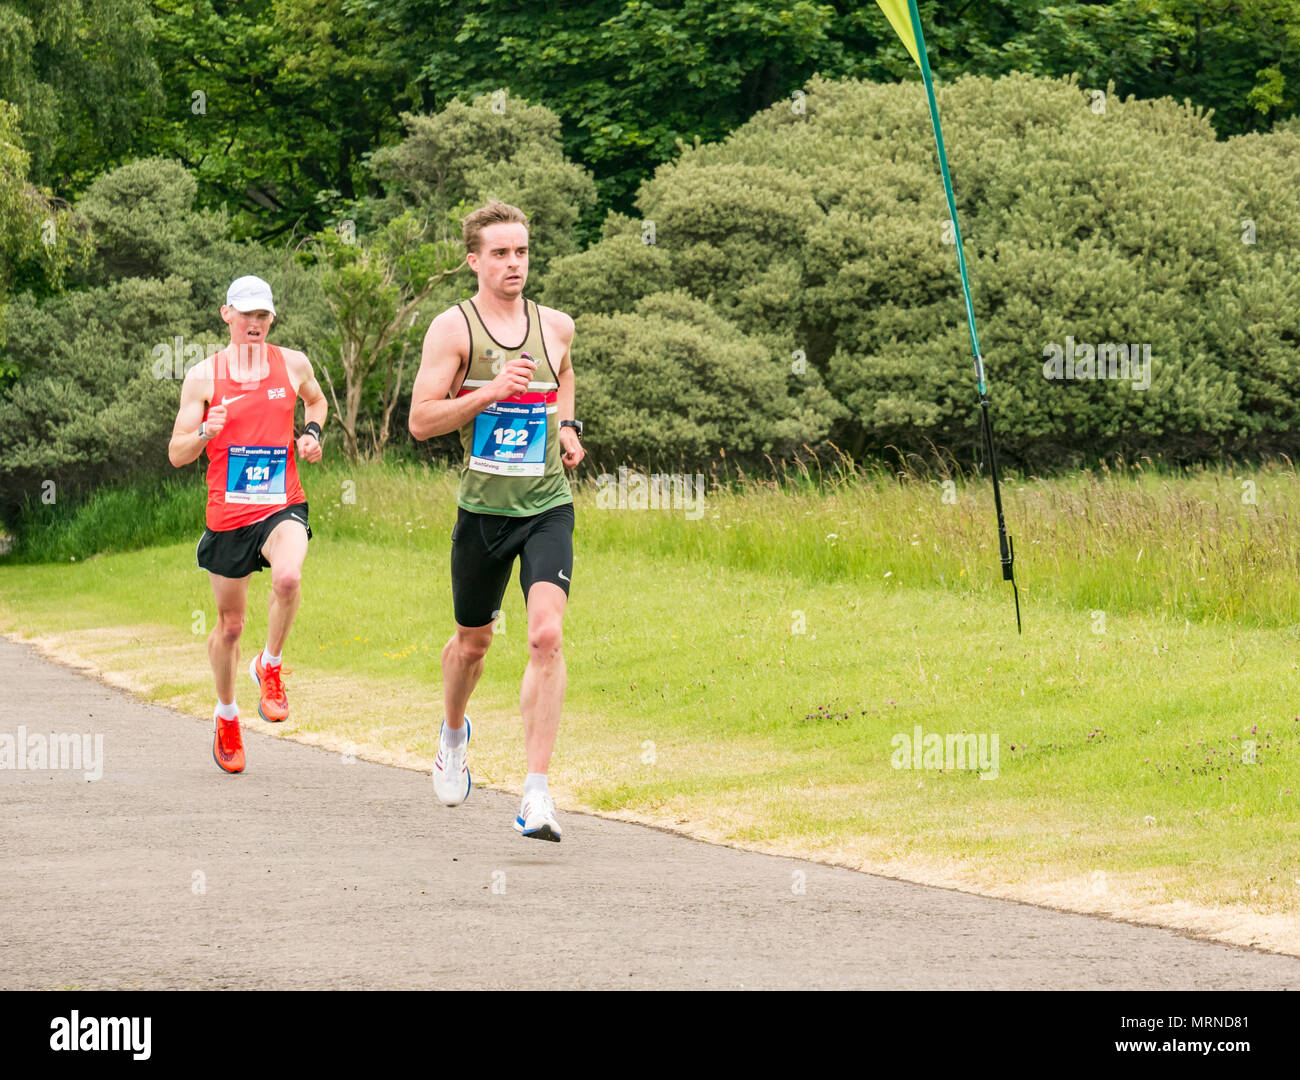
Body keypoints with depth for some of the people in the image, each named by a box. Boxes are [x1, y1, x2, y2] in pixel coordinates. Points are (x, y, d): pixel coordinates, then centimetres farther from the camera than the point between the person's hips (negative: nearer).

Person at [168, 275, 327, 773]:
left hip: (282, 506, 0)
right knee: (229, 625, 11)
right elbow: (176, 453, -1)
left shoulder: (293, 364, 4)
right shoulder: (203, 376, -1)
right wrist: (204, 433, -22)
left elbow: (316, 400, 28)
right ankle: (226, 715, 36)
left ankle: (269, 667, -6)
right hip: (228, 512, 0)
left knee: (288, 578, -33)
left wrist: (312, 433, 7)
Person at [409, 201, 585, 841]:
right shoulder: (453, 328, -6)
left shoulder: (555, 326, 6)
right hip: (483, 507, -1)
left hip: (548, 506, 1)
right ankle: (453, 734, 50)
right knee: (472, 641, 16)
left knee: (547, 637, -17)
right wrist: (491, 392, -21)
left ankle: (536, 794, -19)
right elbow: (420, 421, -11)